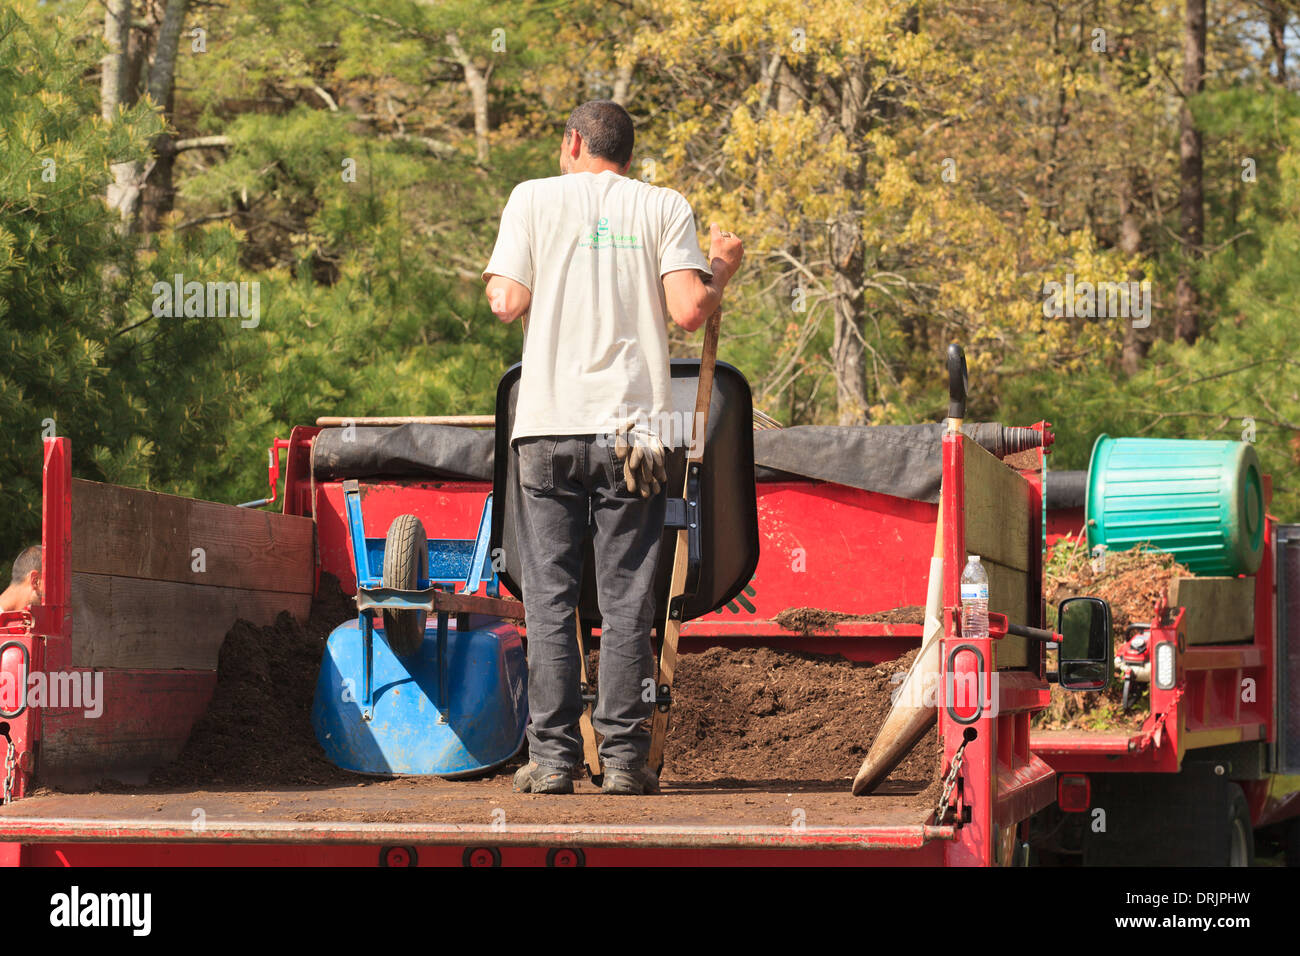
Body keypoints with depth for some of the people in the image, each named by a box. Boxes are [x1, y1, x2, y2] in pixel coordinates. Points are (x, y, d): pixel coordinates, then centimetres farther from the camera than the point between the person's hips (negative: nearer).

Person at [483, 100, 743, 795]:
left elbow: (509, 303, -2)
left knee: (549, 599, 3)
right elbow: (689, 311, -4)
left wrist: (493, 284, 20)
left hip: (549, 424, 0)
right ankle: (623, 758, 2)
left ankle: (552, 758, 0)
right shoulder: (664, 207, 7)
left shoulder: (534, 198, 6)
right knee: (626, 604, 4)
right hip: (633, 425, 0)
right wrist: (723, 270, 15)